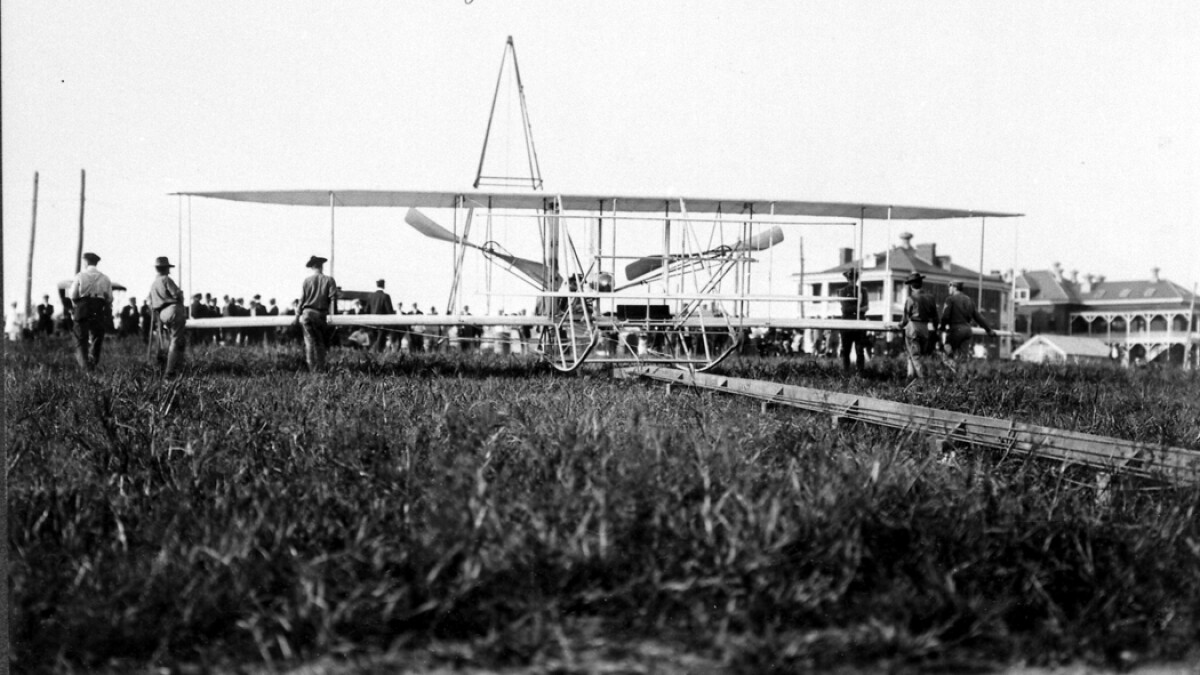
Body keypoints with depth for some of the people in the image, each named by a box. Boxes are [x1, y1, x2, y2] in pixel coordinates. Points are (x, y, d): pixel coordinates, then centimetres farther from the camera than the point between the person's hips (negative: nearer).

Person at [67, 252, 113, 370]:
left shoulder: (80, 276, -1)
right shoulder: (105, 278, 6)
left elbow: (73, 295, -3)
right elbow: (110, 298, 5)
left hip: (82, 311, -2)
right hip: (99, 311, 2)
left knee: (81, 339, 1)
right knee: (96, 340, 12)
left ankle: (84, 364, -15)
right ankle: (93, 364, 13)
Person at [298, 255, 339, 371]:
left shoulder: (306, 280, 5)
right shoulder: (329, 280, 2)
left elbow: (302, 299, 5)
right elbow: (333, 297, -5)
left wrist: (299, 314, 13)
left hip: (306, 313, 0)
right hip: (320, 314, 0)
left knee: (310, 342, 3)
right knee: (320, 342, 7)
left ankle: (312, 368, -2)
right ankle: (320, 369, 2)